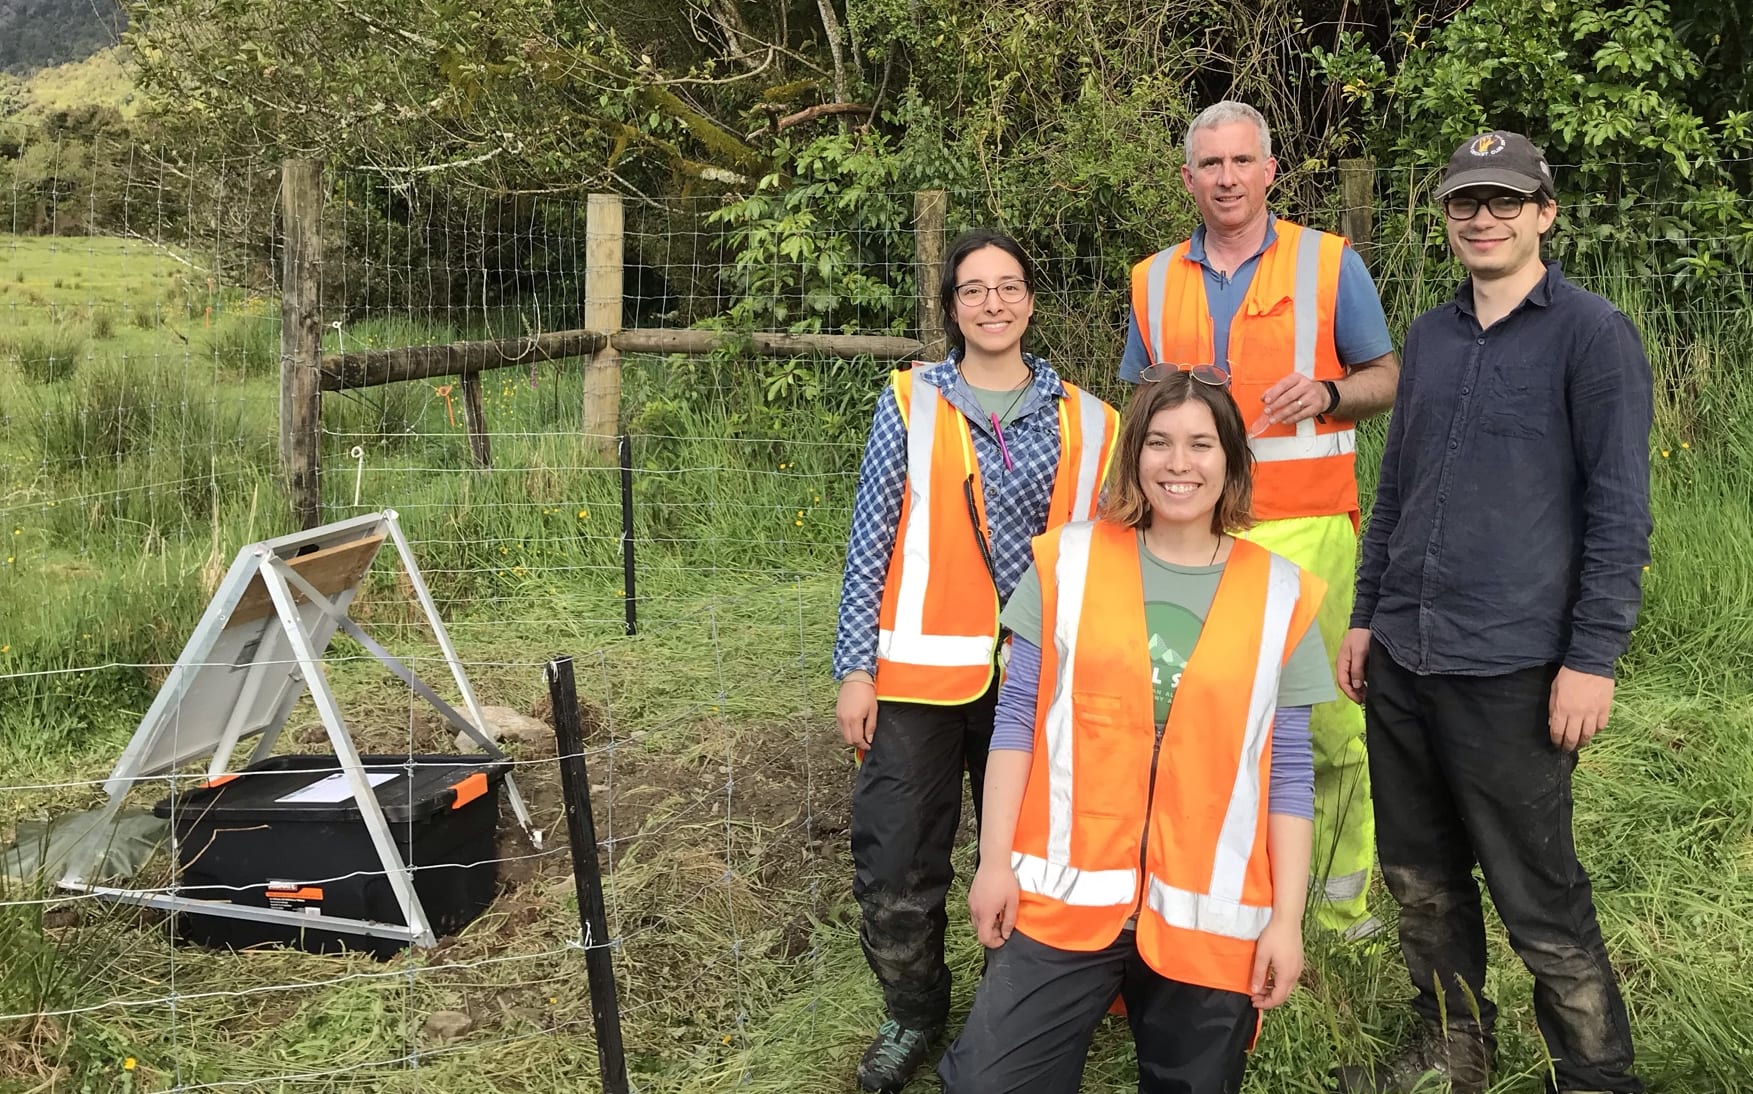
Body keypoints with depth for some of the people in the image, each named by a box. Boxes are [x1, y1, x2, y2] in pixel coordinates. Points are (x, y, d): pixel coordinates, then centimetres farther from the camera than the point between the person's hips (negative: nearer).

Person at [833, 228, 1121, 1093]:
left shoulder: (1083, 420, 5)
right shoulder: (909, 404, 0)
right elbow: (871, 543, -1)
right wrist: (855, 668, -5)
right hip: (921, 675, -1)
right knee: (897, 865, 2)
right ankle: (912, 1014, 25)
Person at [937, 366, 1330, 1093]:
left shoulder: (1279, 596, 2)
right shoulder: (1070, 563, 0)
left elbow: (1289, 774, 3)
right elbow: (1018, 718, 2)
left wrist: (1286, 918, 0)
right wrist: (995, 860, -2)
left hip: (1210, 914, 1)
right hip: (1064, 894, 0)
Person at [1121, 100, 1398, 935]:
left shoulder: (1330, 264, 5)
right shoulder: (1155, 281, 13)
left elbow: (1385, 379, 8)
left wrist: (1327, 393, -13)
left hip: (1304, 529, -2)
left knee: (1329, 718, -1)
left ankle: (1342, 892, 15)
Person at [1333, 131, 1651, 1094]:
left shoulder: (1592, 335, -5)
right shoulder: (1430, 336, 12)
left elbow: (1619, 512, -8)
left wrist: (1592, 658, -12)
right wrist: (1365, 615, 16)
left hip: (1511, 670, -6)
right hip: (1402, 662, 6)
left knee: (1539, 902, 1)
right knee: (1421, 877, 15)